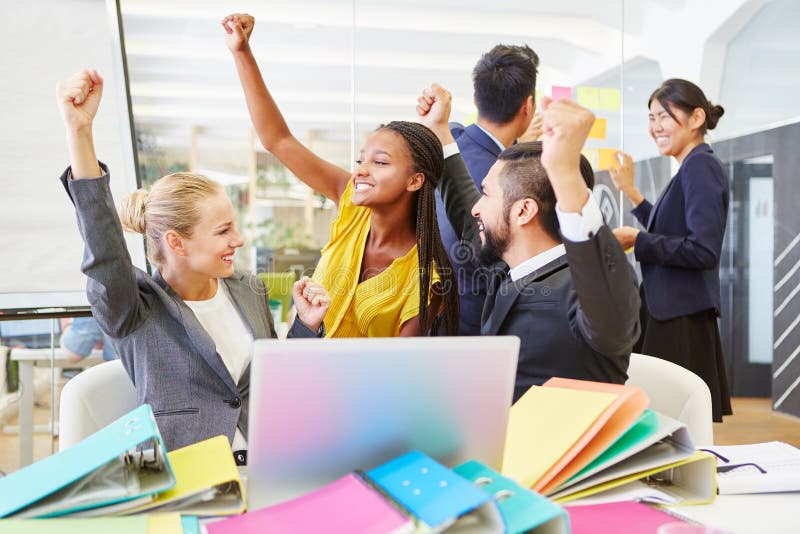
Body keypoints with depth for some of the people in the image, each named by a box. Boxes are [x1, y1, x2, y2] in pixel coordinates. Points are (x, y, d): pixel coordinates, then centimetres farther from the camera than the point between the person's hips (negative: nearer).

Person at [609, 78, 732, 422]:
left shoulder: (701, 166, -12)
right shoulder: (690, 169, 16)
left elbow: (704, 250, -21)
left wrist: (636, 240, -14)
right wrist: (630, 191, 22)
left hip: (683, 319, -10)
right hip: (670, 313, 10)